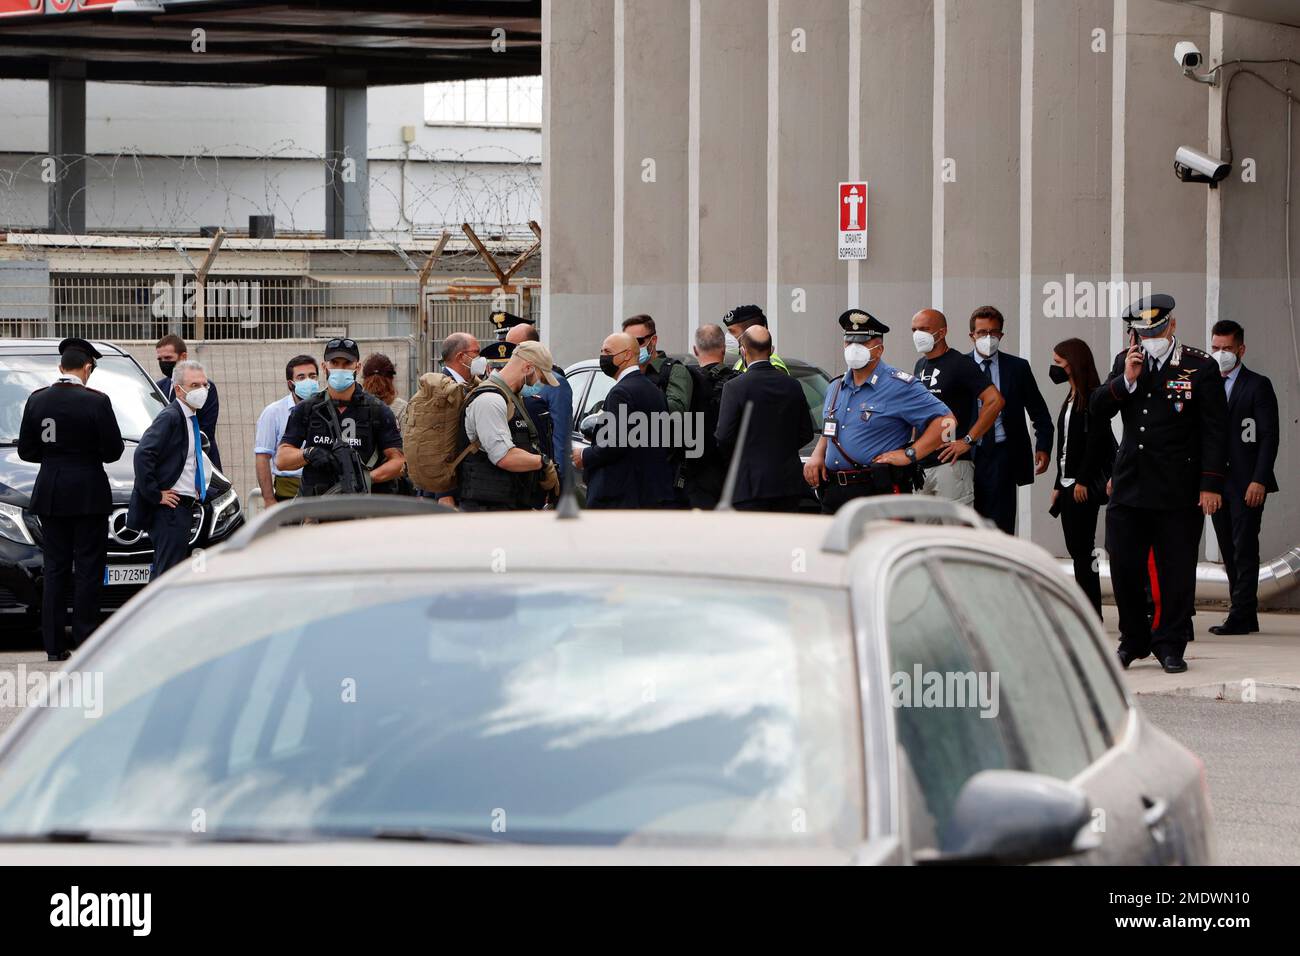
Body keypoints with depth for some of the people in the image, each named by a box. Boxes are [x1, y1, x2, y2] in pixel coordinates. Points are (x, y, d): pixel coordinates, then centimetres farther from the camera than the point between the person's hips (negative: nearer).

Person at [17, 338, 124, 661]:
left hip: (50, 495, 4)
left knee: (54, 569, 9)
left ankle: (54, 646, 7)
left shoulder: (37, 400, 1)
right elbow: (113, 451, -10)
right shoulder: (96, 402, -12)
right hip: (88, 495, -4)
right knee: (88, 568, 2)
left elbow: (26, 450, 5)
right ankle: (85, 642, -1)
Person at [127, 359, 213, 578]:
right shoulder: (170, 417, -15)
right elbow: (143, 454, -26)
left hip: (182, 508, 10)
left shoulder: (191, 419, 16)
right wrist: (155, 495, -21)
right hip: (171, 508, -10)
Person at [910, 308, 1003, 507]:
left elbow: (995, 401, -17)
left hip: (951, 463, -8)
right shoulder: (920, 366, 16)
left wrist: (968, 441, -16)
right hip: (921, 464, 8)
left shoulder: (959, 364, -9)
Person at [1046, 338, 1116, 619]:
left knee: (1083, 548, -8)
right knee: (1076, 549, 8)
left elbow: (1096, 440, -17)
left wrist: (1083, 480, -20)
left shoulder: (1093, 397, -11)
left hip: (1084, 486, -9)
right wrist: (1059, 484, 17)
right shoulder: (1071, 399, 17)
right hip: (1069, 484, 9)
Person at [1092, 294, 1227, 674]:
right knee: (1124, 567, 4)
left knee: (1176, 571, 1)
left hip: (1179, 491, -4)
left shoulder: (1201, 367, -3)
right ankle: (1133, 640, 21)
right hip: (1130, 486, 4)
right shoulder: (1125, 362, 10)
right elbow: (1098, 410, 5)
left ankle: (1170, 646, 12)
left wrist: (1211, 484, -10)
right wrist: (1126, 380, -11)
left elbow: (1214, 430, -5)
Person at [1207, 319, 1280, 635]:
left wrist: (1259, 481, -16)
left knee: (1244, 549, -8)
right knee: (1230, 552, 7)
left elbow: (1269, 437, -8)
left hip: (1246, 482, -6)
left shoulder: (1257, 386, -3)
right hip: (1217, 481, 6)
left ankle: (1241, 617, -10)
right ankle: (1246, 616, 11)